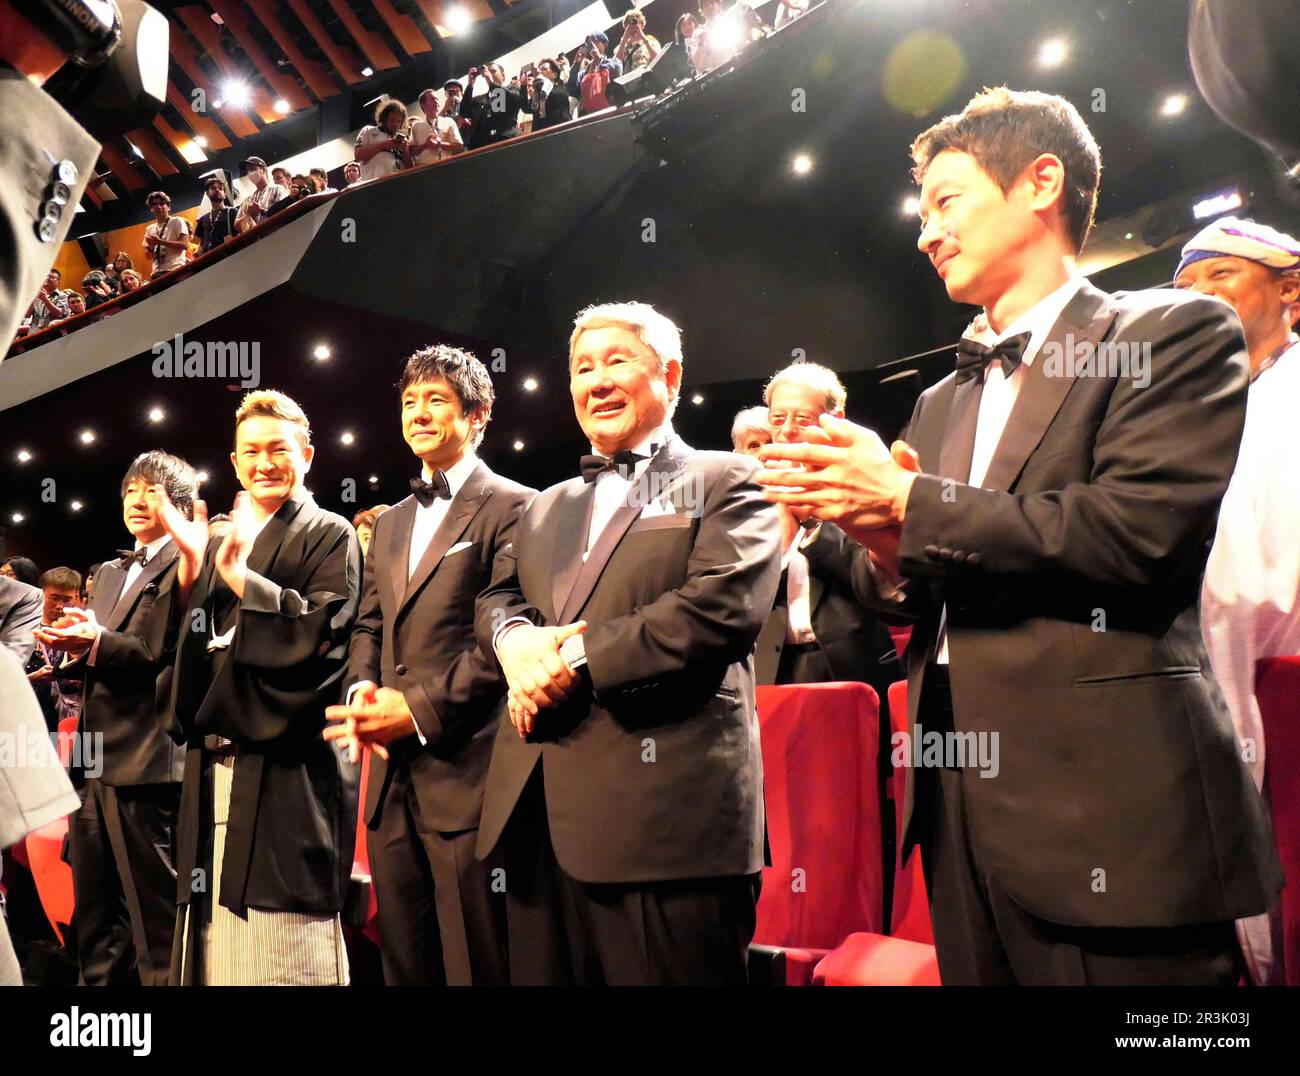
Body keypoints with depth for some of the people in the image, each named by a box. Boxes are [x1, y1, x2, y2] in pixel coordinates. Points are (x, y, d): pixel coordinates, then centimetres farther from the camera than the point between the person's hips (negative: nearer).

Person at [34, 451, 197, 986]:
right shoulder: (108, 575, 21)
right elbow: (97, 662, 21)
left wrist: (100, 644, -22)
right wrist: (70, 647, 0)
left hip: (148, 761, -8)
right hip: (96, 760, 8)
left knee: (155, 917, 0)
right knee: (95, 917, 16)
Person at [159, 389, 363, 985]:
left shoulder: (329, 535, 1)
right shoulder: (219, 543, 20)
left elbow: (323, 632, -12)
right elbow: (189, 644, 14)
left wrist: (238, 574, -16)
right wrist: (190, 568, -1)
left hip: (285, 768, -6)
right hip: (215, 764, 6)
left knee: (282, 954, -5)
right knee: (217, 948, 10)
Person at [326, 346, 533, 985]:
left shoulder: (513, 507, -4)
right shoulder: (391, 523, 21)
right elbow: (369, 626, 20)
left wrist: (420, 707, -16)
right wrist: (361, 689, -1)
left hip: (468, 774, -7)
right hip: (392, 777, 7)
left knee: (477, 967, 1)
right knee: (405, 964, 16)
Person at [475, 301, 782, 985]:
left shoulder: (728, 483, 3)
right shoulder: (546, 507, 23)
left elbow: (721, 608, -12)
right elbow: (495, 597, 15)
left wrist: (576, 659, -13)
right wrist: (517, 640, -9)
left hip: (665, 813, -6)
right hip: (536, 809, 6)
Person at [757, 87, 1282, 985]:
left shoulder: (1176, 332, -2)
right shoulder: (941, 403, 16)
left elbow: (1139, 530, -18)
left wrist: (908, 502, -12)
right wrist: (884, 547, -6)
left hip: (1107, 805, -6)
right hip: (960, 803, 6)